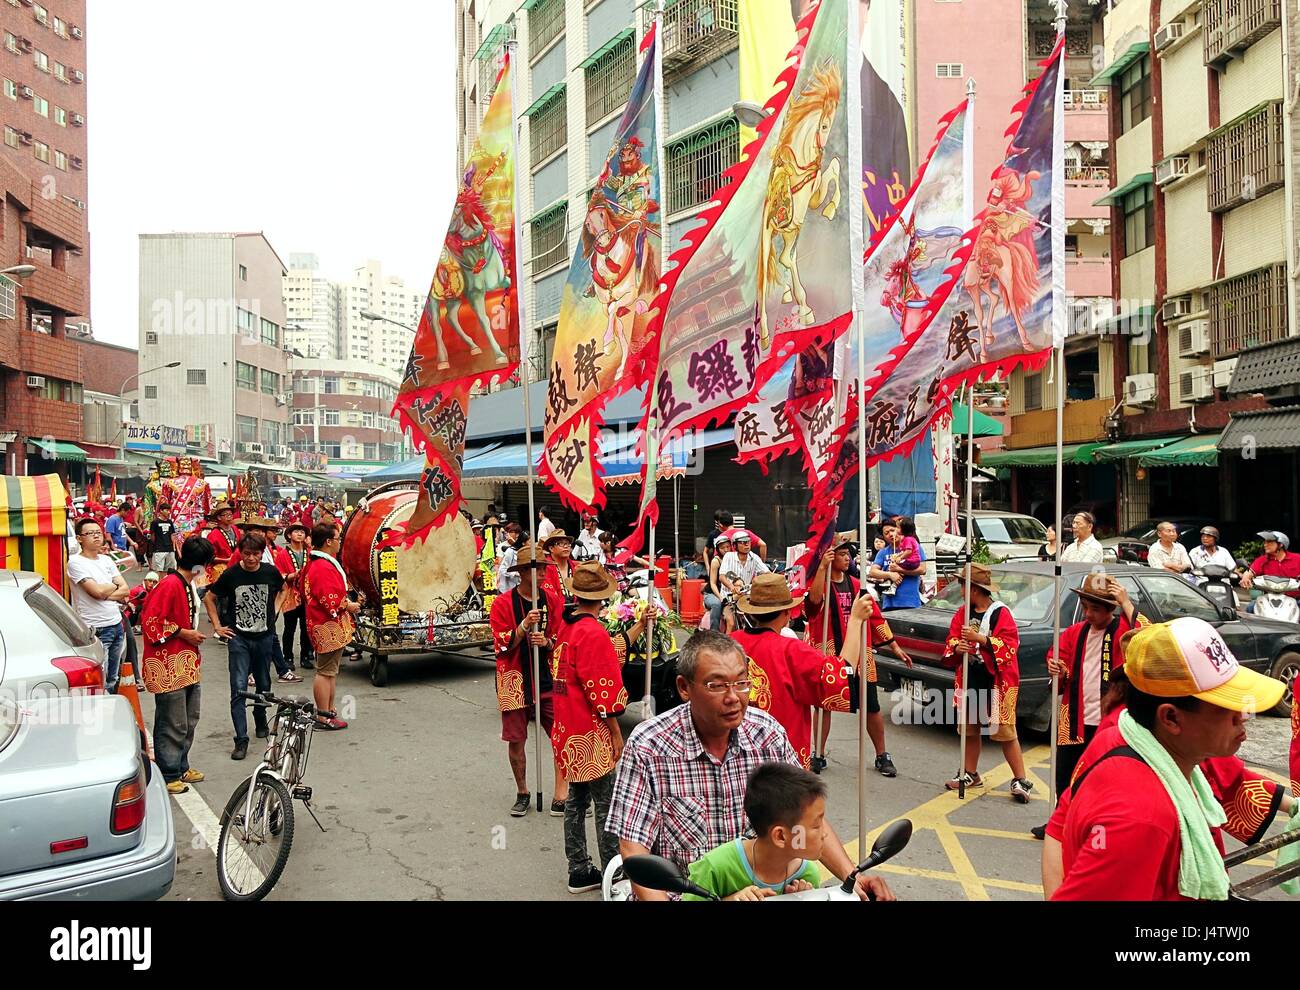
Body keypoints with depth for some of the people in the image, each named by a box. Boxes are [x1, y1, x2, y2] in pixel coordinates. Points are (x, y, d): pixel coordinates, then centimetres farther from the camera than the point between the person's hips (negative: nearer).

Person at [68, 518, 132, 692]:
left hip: (117, 624, 7)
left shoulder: (106, 559, 13)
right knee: (100, 685, -5)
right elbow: (97, 591, -18)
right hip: (96, 629, -7)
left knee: (112, 681, 13)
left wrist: (105, 594, -9)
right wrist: (115, 586, 1)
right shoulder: (75, 562, -7)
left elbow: (126, 591, 7)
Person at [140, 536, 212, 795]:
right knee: (173, 724, -2)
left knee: (189, 720, 17)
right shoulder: (170, 585, -18)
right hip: (169, 667, -10)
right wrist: (184, 633, -16)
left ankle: (181, 767, 30)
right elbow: (151, 622, -21)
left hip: (187, 664, 10)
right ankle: (168, 775, 9)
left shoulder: (187, 584, 12)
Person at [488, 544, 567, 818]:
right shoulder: (503, 603, -5)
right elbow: (503, 646, -8)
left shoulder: (553, 600, 4)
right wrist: (524, 625, -23)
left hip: (549, 679, 2)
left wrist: (546, 641, -14)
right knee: (516, 739, 6)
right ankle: (522, 793, 26)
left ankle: (561, 793, 7)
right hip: (515, 680, -2)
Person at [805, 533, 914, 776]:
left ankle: (882, 756, 21)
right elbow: (813, 600, -30)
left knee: (871, 707, 7)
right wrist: (822, 567, -38)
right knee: (823, 705, 7)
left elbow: (876, 617, 13)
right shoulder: (819, 583, -6)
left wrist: (895, 647, 12)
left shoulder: (857, 585, 10)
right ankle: (819, 756, 21)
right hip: (828, 654, -4)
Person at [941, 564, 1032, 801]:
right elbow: (951, 640, 9)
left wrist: (979, 638, -24)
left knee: (1005, 730, -4)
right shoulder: (964, 613, 8)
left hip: (997, 681, -6)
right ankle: (970, 774, 28)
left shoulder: (1001, 613, -10)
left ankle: (1020, 780, 6)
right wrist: (956, 647, -13)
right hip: (970, 680, 6)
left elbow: (1009, 644, -17)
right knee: (970, 728, 15)